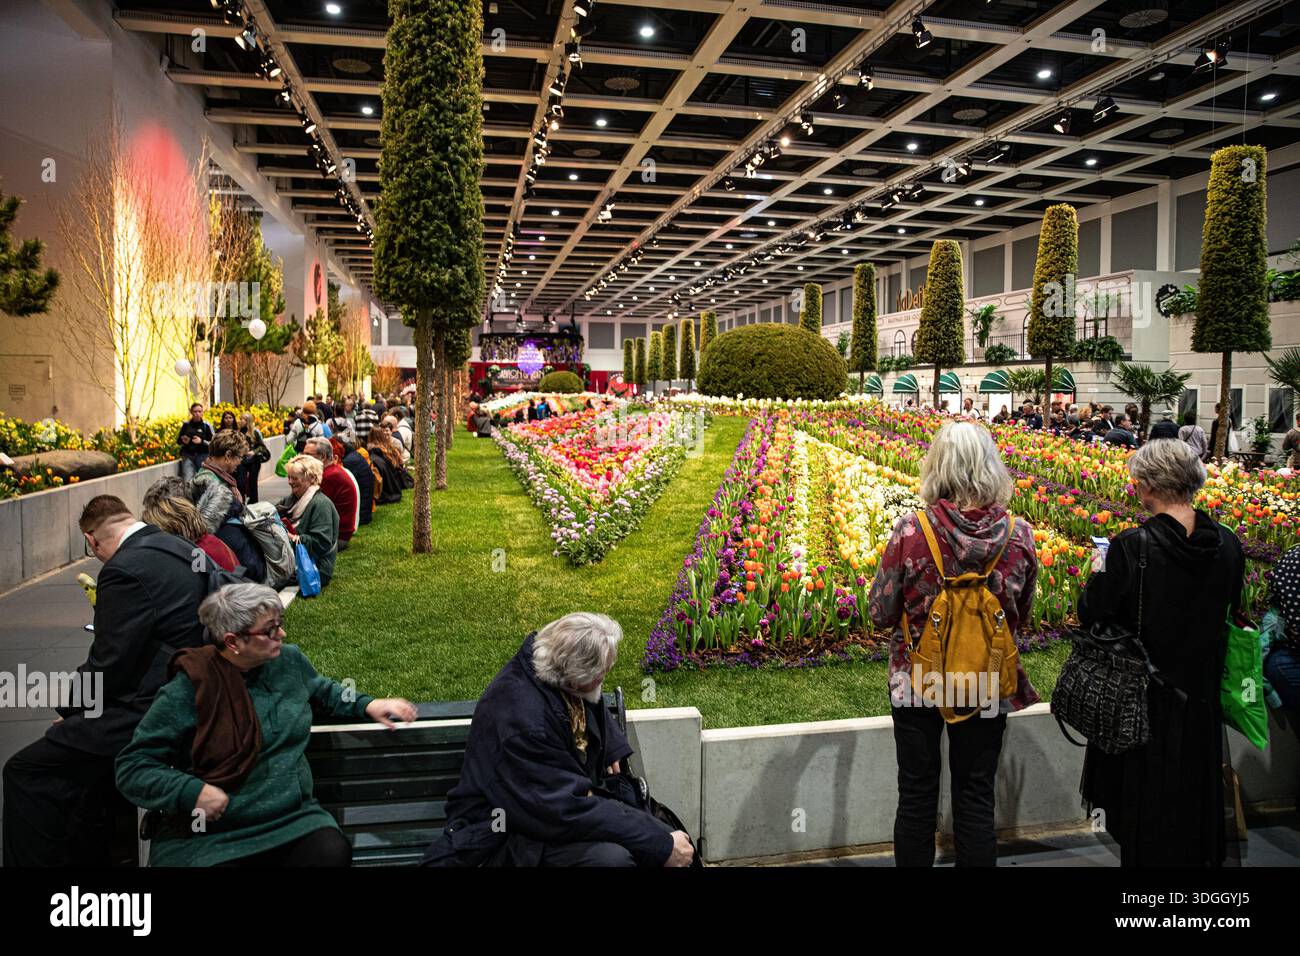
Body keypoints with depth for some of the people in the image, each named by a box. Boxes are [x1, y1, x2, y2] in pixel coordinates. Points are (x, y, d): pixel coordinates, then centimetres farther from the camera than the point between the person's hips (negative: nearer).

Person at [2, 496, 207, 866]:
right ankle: (87, 855, 37)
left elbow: (108, 665, -16)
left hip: (149, 714, -10)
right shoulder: (182, 548, 8)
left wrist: (69, 711, 1)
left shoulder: (125, 571, -18)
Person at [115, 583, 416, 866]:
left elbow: (323, 691, 27)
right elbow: (132, 767, -6)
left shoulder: (290, 661, 5)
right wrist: (191, 792, -20)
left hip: (293, 818, 4)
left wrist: (367, 705, 12)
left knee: (333, 853, -26)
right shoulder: (186, 692, -10)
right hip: (209, 837, -3)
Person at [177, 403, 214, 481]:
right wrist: (183, 441, -5)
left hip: (203, 456, -2)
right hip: (188, 456, 2)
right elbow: (178, 440, 17)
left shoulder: (206, 425, 1)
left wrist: (202, 441, -16)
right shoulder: (186, 424, 7)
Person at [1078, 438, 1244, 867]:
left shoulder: (1131, 546, -23)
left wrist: (1098, 576, 1)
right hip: (1202, 697, 5)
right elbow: (1230, 611, 7)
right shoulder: (1228, 544, -7)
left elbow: (1092, 614, -17)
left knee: (1145, 803, 12)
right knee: (1196, 795, 23)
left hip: (1144, 699, -4)